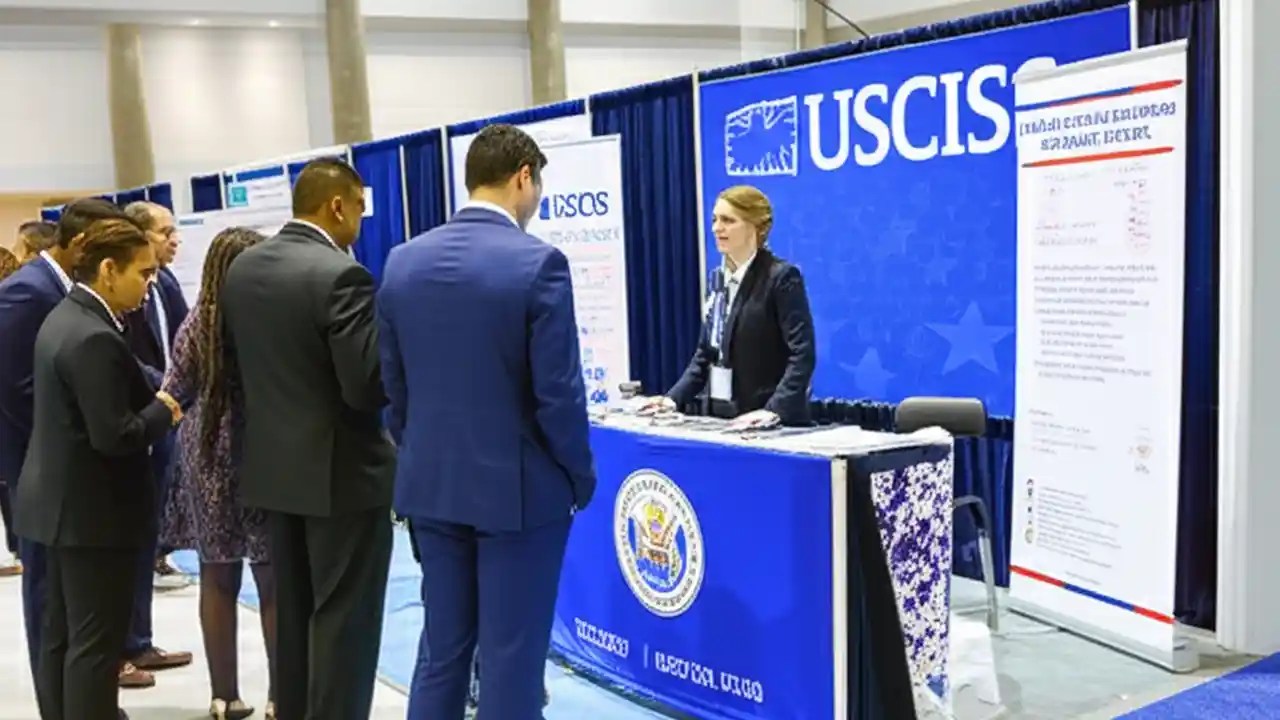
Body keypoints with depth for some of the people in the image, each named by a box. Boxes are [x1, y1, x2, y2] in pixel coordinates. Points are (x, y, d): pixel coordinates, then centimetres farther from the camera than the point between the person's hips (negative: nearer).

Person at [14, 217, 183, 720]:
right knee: (95, 642, 0)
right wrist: (162, 411, -10)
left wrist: (152, 398, 3)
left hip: (63, 502, 10)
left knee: (62, 633, 18)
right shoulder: (95, 338, -24)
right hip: (92, 510, -10)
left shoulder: (65, 317, 8)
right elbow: (115, 437, -26)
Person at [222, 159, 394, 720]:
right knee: (343, 618, 3)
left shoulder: (242, 268, 4)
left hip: (274, 465, 8)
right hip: (343, 470, -8)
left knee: (293, 610, 19)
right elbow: (368, 386, -22)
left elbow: (235, 361, 11)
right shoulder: (341, 275, -20)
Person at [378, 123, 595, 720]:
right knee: (512, 659, 5)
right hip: (520, 488, -5)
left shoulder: (403, 262, 2)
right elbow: (558, 392, -16)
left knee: (441, 649, 16)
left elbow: (393, 384, 7)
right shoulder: (539, 263, -16)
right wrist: (580, 477, -2)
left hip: (431, 485, 6)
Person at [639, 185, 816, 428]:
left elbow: (802, 354, -17)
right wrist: (674, 398, 2)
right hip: (719, 415, 6)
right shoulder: (718, 278, 11)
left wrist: (774, 410, -27)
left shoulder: (782, 276, -10)